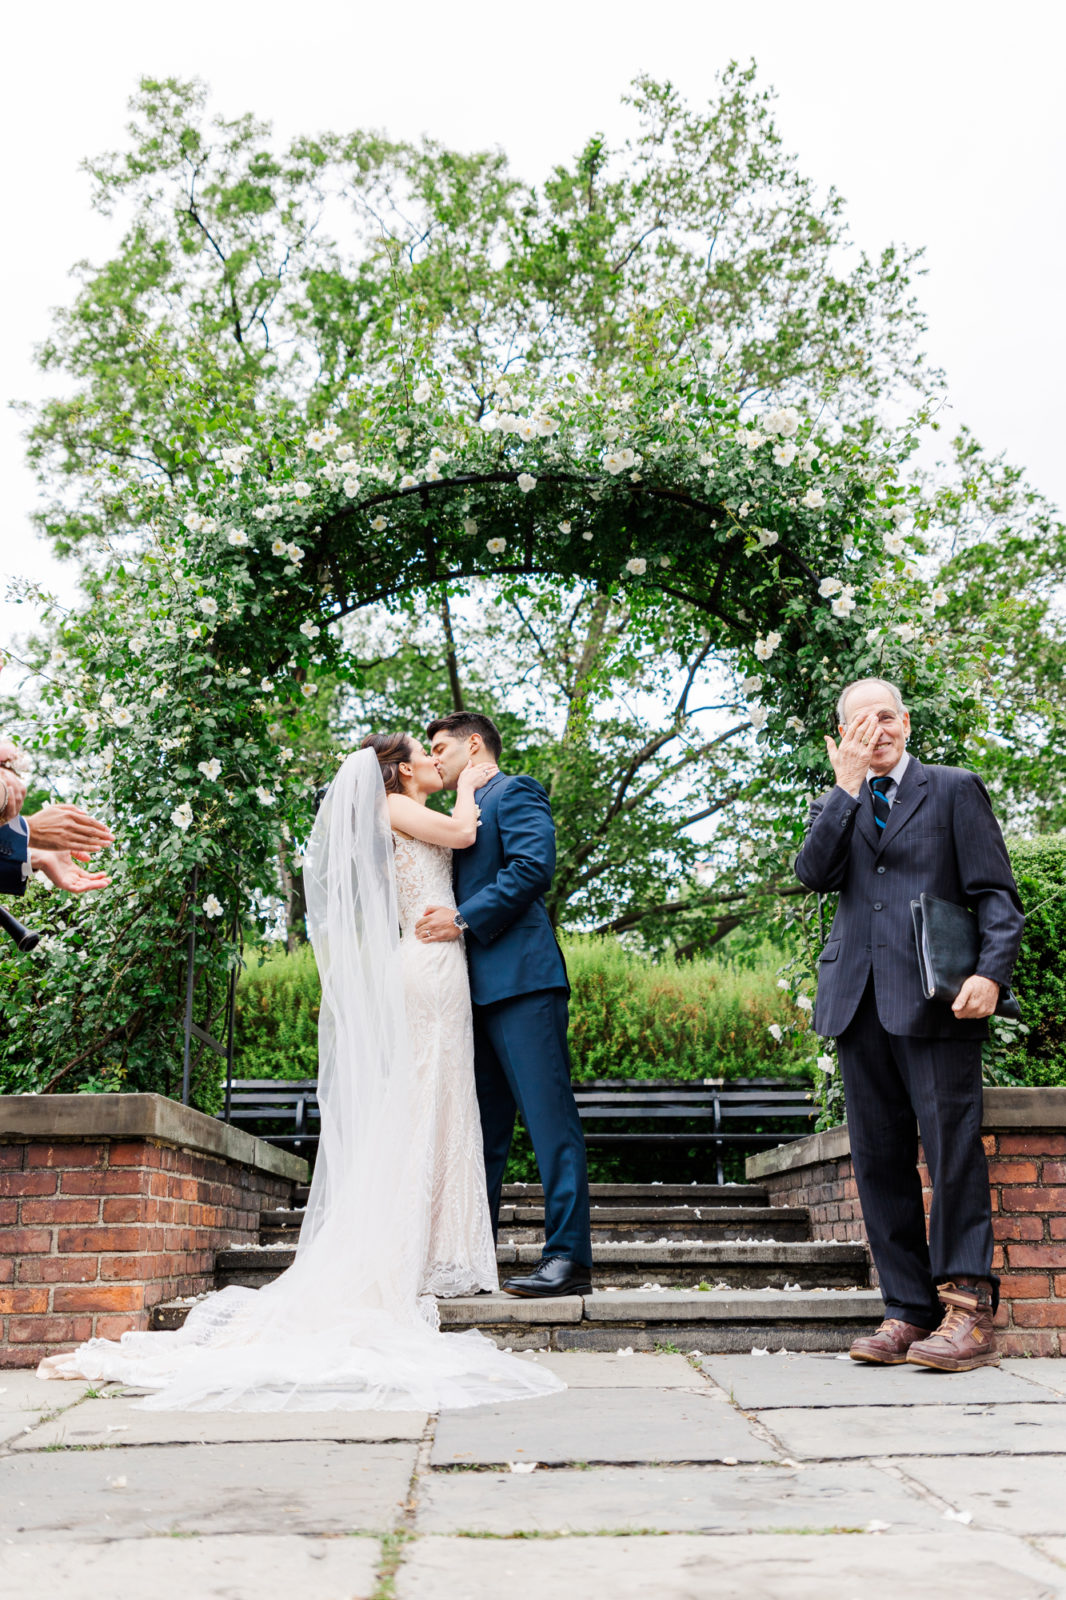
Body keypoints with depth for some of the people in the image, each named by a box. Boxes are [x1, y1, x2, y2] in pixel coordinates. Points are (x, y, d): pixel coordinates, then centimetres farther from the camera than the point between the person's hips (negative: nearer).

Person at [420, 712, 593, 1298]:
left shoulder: (516, 792, 3)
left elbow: (535, 867, -13)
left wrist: (466, 919, -16)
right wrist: (442, 914, 7)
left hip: (521, 979, -9)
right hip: (478, 987, 9)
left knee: (548, 1114, -10)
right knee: (481, 1128, 10)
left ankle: (569, 1257, -9)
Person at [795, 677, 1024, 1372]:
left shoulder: (954, 788, 9)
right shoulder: (838, 806, 21)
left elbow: (996, 893, 1)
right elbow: (816, 873, 1)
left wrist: (991, 972, -14)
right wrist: (847, 787, -2)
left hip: (934, 998, -4)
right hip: (859, 999, 4)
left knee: (952, 1146, -8)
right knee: (879, 1158, 4)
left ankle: (968, 1310, -2)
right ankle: (910, 1310, 11)